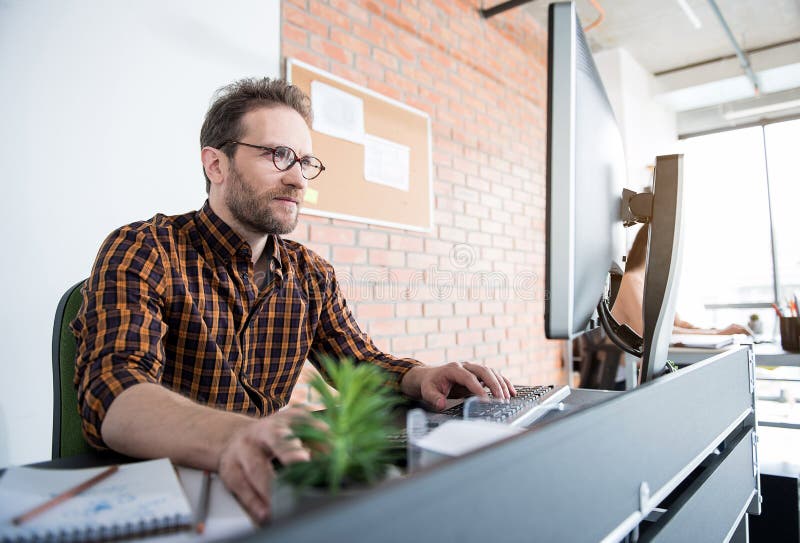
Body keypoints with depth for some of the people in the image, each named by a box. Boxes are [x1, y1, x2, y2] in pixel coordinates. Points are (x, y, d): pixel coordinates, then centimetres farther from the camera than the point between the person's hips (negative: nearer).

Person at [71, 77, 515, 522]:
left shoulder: (312, 276, 6)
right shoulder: (141, 252, -11)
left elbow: (364, 364, 13)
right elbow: (112, 390, -27)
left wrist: (421, 378, -11)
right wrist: (230, 439, -48)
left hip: (267, 486, 5)